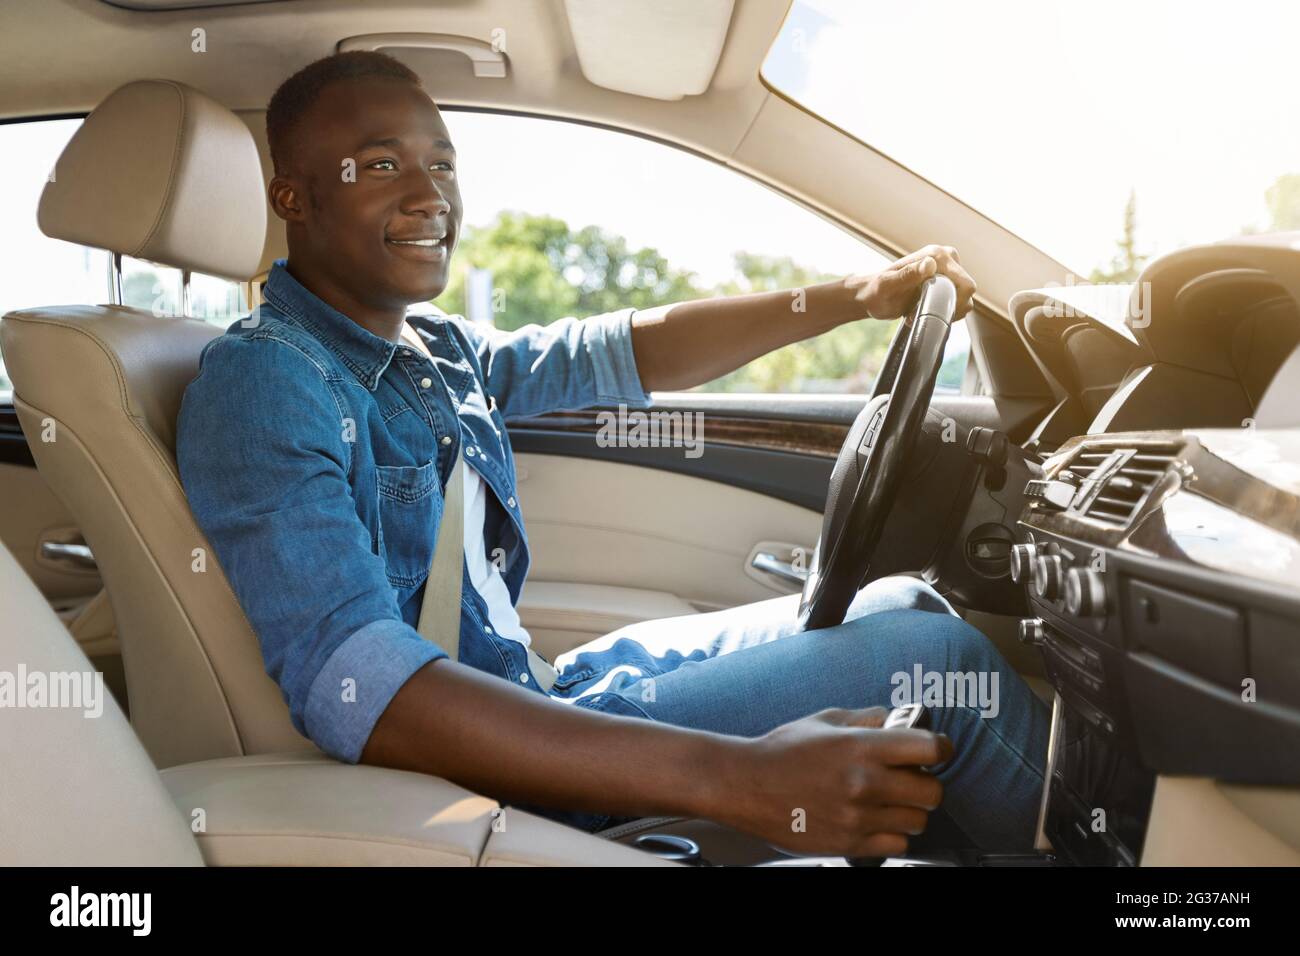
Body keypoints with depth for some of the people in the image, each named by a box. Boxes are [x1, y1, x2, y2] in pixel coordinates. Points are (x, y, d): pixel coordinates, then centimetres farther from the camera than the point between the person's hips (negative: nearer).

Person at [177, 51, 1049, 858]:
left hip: (530, 694, 9)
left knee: (900, 605, 10)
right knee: (937, 656, -11)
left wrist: (858, 296, 2)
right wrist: (737, 778, -40)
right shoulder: (263, 380, -21)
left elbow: (625, 354, 12)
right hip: (462, 767, -9)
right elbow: (356, 685, -34)